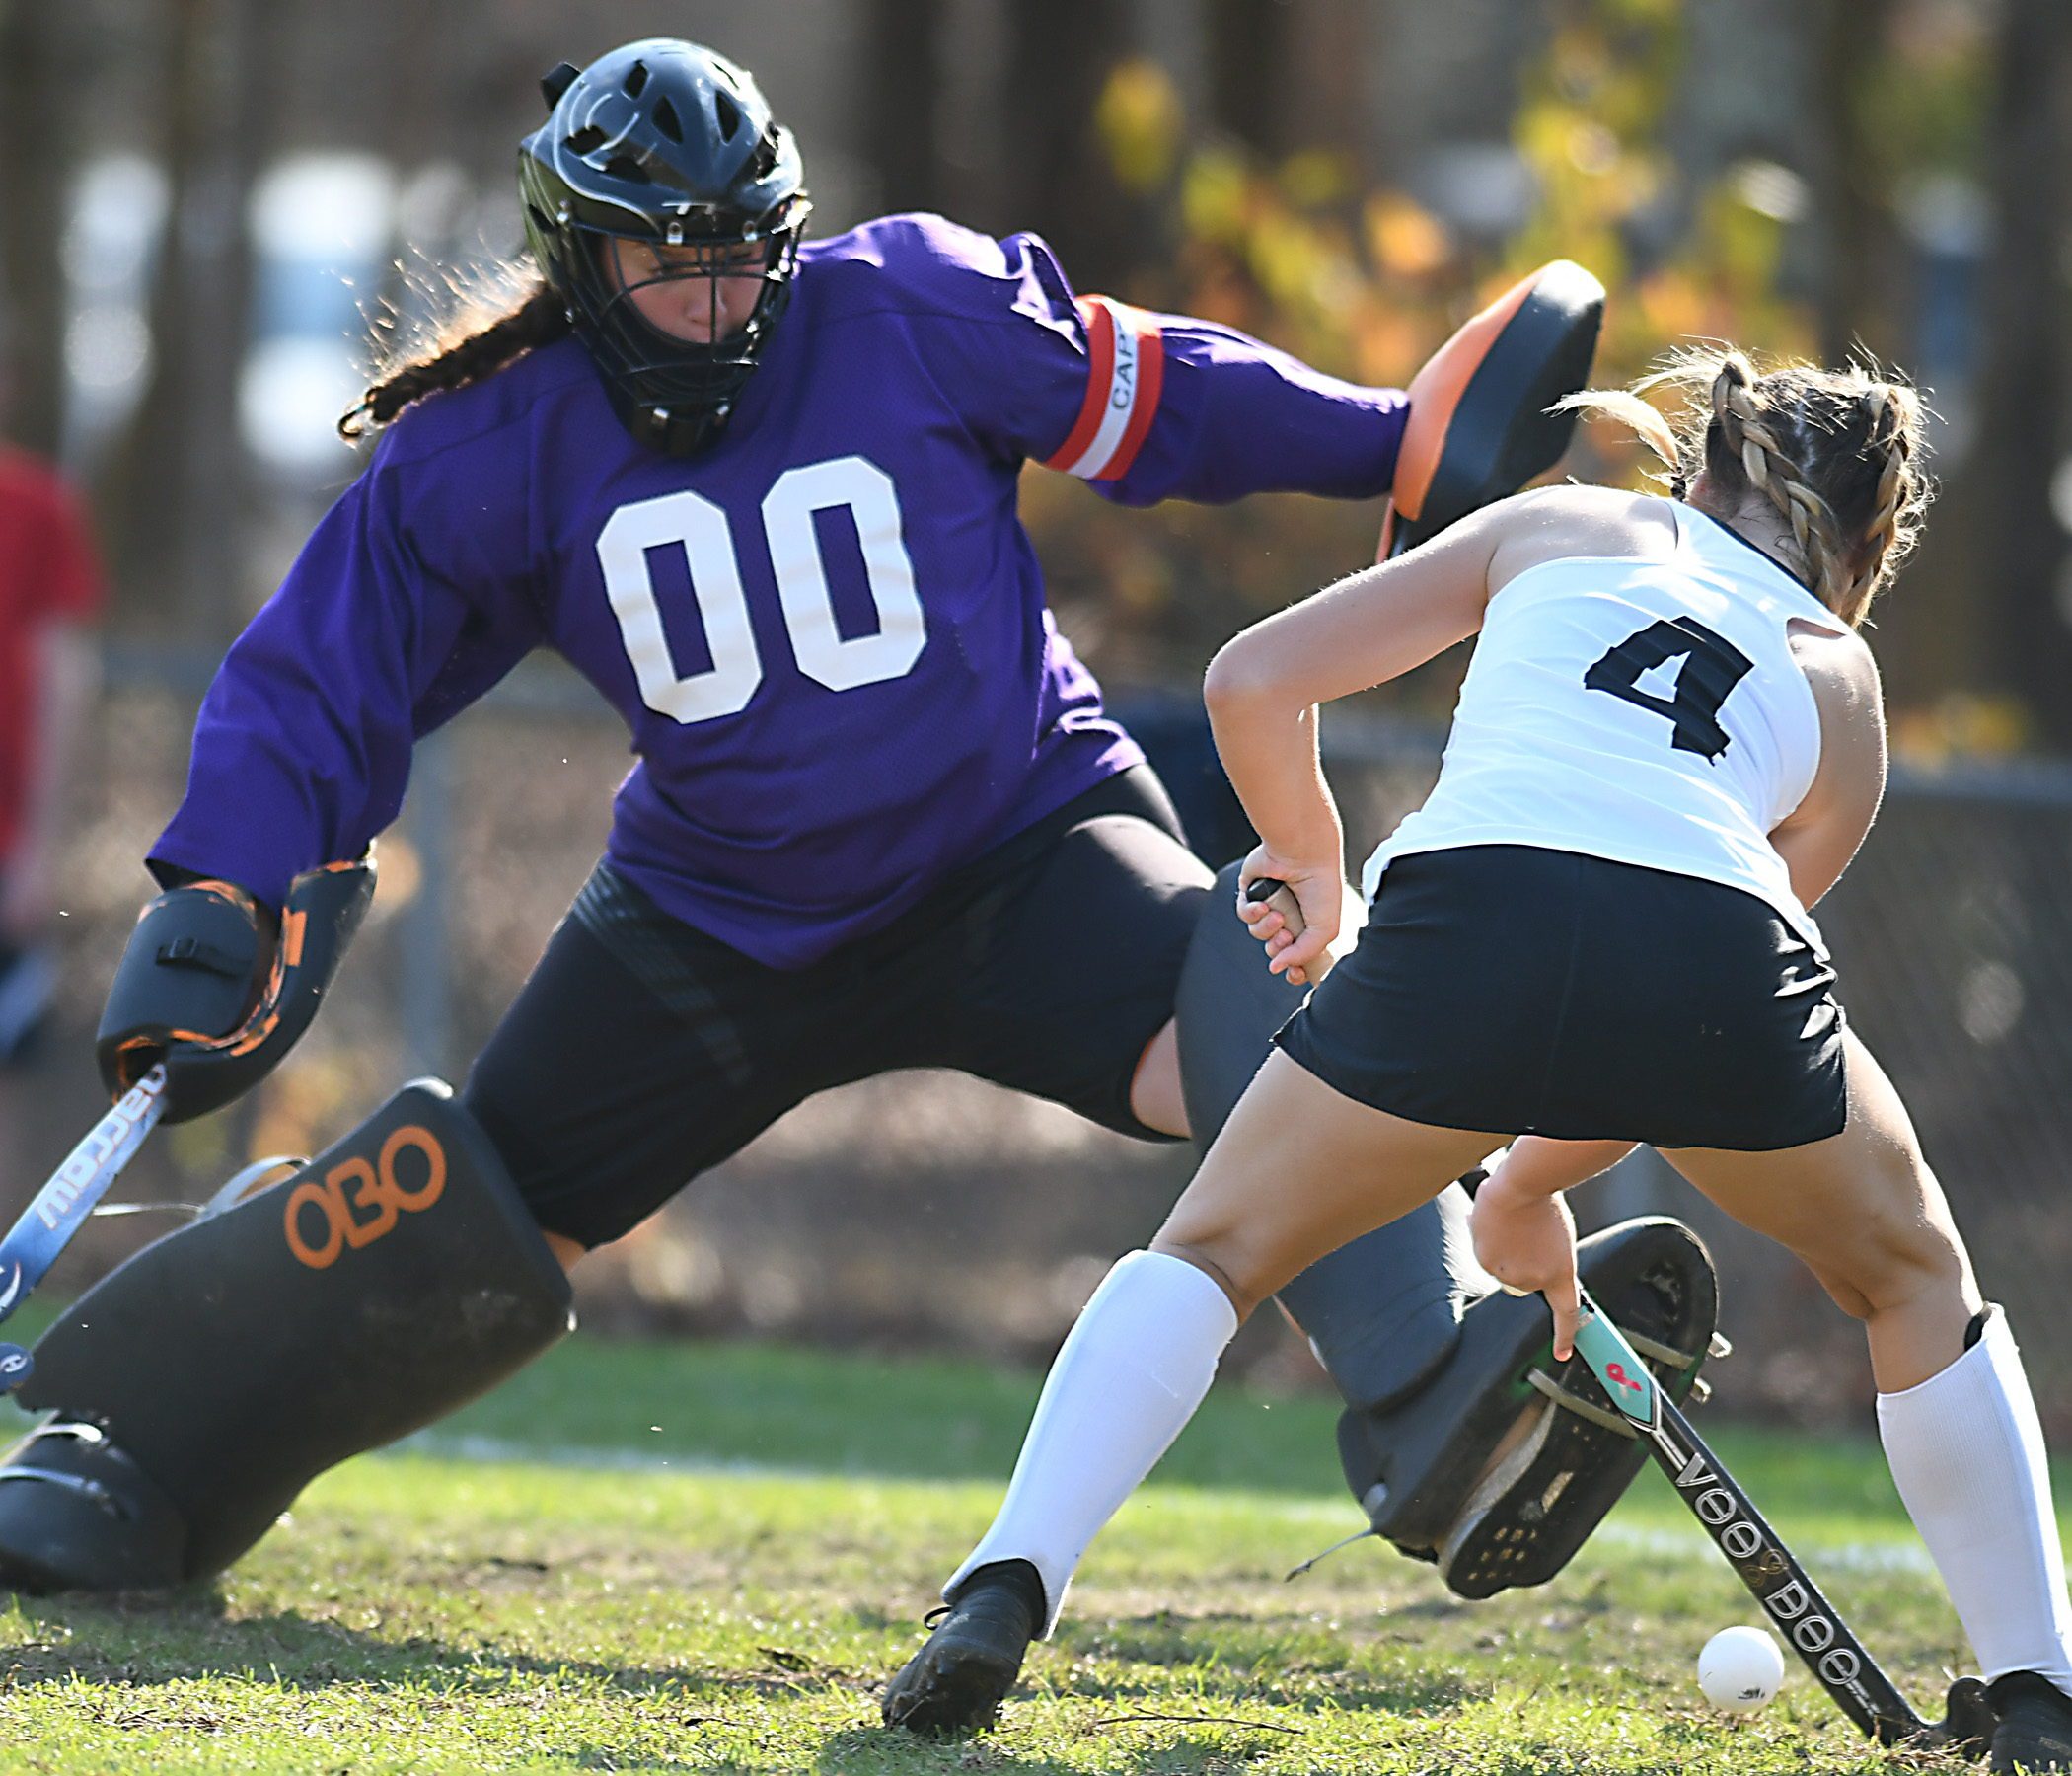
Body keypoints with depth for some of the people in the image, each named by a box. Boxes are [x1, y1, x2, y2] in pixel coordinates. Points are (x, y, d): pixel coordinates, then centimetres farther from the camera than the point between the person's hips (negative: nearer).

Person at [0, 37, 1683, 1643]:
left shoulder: (924, 308, -12)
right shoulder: (495, 451, -8)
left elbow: (1158, 397, 1)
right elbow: (323, 678, -3)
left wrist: (1403, 442, -2)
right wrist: (222, 902, -15)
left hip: (1024, 857, -2)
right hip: (718, 907, 2)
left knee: (1254, 1027, -30)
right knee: (473, 1204, 1)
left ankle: (1438, 1390, -42)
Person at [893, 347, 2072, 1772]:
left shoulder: (1558, 527, 31)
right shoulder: (1845, 689, 32)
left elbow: (1255, 681, 24)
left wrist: (1314, 870, 40)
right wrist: (1533, 1184, 44)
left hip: (1467, 910, -1)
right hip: (1727, 947, 1)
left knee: (1213, 1251, 22)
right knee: (1917, 1283, 30)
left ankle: (1005, 1593, 3)